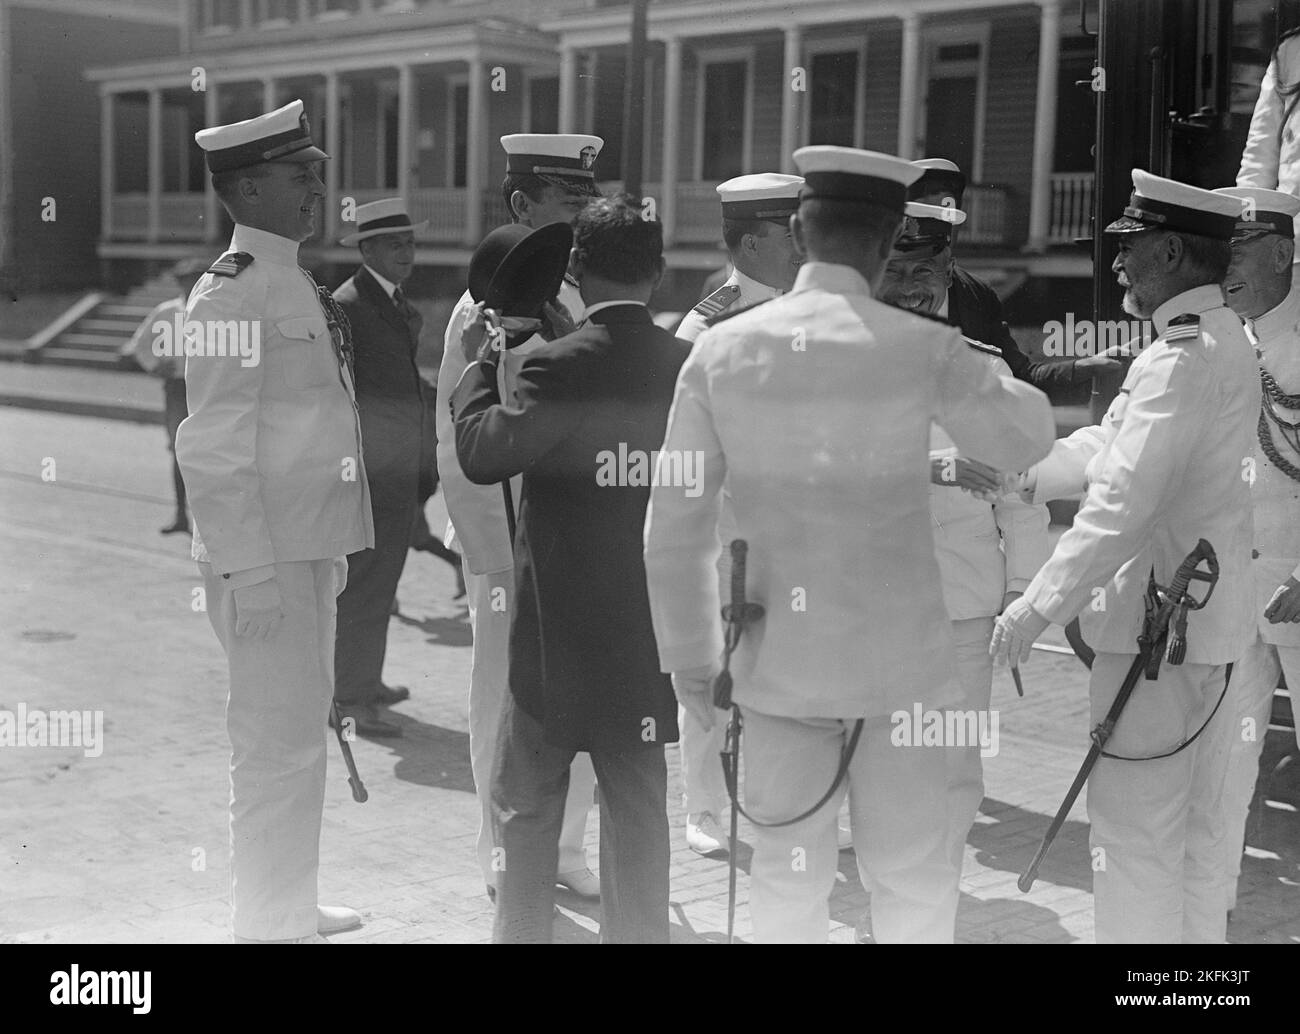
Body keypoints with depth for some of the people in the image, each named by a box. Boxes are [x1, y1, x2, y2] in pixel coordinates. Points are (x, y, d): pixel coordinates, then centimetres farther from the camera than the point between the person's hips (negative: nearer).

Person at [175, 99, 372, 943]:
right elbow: (214, 451, -18)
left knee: (303, 733, 19)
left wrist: (332, 549, 17)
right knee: (277, 745, -2)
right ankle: (270, 923, 10)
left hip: (313, 548, 10)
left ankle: (293, 904, 33)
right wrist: (249, 571, -21)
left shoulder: (300, 285, 13)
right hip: (267, 557, -9)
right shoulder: (231, 292, -14)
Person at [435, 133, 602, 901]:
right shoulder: (487, 307, -10)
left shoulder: (591, 301, 6)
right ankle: (506, 861, 24)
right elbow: (462, 449, -11)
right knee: (509, 706, 7)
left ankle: (566, 849, 29)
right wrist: (494, 562, -12)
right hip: (513, 548, -5)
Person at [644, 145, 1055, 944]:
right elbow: (1026, 440, 6)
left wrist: (688, 653, 11)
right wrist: (977, 366, 23)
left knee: (787, 878, 13)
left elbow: (676, 524, 0)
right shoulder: (925, 349, -10)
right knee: (912, 881, 11)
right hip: (899, 659, -2)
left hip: (777, 658, 2)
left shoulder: (721, 349, -4)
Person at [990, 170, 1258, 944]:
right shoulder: (1225, 342, 11)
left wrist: (1039, 607, -23)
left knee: (1134, 833, -1)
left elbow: (1122, 505, -26)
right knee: (1194, 825, 19)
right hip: (1205, 621, 10)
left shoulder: (1181, 361, -21)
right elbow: (1110, 447, 17)